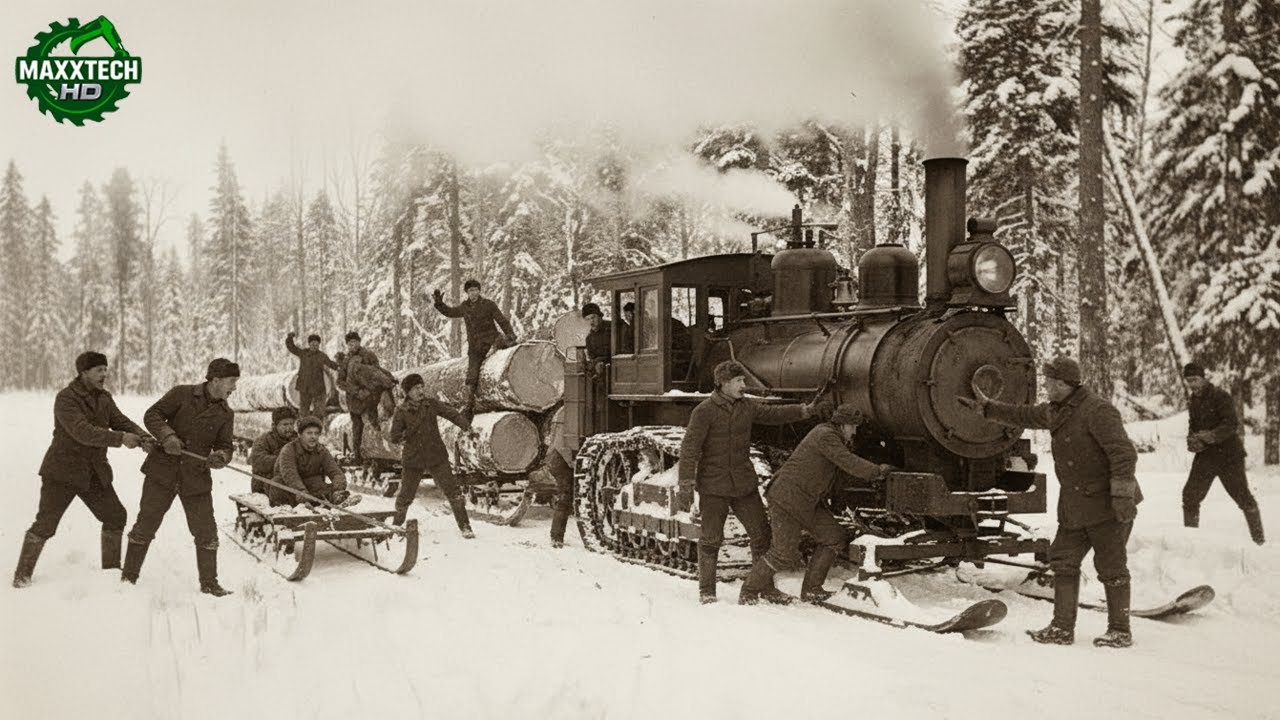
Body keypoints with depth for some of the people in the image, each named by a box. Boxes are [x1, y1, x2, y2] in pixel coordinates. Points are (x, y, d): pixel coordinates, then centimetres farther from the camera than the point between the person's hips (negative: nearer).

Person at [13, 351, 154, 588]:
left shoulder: (104, 398, 6)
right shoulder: (66, 398, -16)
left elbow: (121, 421, 3)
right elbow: (82, 432, -28)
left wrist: (143, 437, -17)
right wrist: (120, 438, -34)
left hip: (94, 473, 7)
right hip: (62, 472, -6)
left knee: (116, 516, 5)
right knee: (45, 524, -4)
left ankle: (111, 569, 19)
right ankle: (22, 575, 10)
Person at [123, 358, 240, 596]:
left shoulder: (226, 414, 5)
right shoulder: (182, 394, -4)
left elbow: (224, 447, 6)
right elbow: (152, 415, -5)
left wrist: (219, 457, -18)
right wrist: (167, 436, -22)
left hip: (196, 479, 2)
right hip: (162, 471, -2)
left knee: (206, 534, 1)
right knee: (145, 526, 5)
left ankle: (209, 583, 15)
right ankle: (128, 577, 21)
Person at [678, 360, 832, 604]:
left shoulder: (747, 407, 5)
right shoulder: (704, 411, -11)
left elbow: (775, 414, 10)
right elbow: (689, 449, -12)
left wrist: (809, 410, -2)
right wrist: (686, 487, -15)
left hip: (744, 484, 5)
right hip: (713, 487, -5)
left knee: (761, 533, 5)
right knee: (711, 539, 3)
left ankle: (765, 586, 18)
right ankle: (706, 590, 17)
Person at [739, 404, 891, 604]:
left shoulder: (826, 433, 17)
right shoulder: (826, 436, -16)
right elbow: (850, 463, -23)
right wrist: (878, 471, -14)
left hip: (808, 502, 10)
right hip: (787, 499, -10)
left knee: (834, 539, 3)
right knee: (784, 553, -12)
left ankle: (811, 591, 9)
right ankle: (748, 594, 4)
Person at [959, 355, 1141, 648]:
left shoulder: (1097, 411, -18)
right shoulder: (1056, 412, 10)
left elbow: (1124, 453, -22)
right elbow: (1024, 415, 27)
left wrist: (1122, 495, -27)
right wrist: (986, 407, 27)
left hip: (1107, 504, -9)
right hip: (1075, 506, 9)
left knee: (1111, 566, 0)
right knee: (1063, 560, 8)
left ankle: (1120, 631, 11)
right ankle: (1062, 628, 13)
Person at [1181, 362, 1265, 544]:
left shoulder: (1220, 396, -14)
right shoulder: (1193, 401, 9)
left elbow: (1232, 424, -21)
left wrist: (1210, 436, -28)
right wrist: (1192, 439, -2)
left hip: (1229, 454, -6)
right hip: (1205, 456, 6)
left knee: (1243, 496, 1)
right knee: (1190, 495, -1)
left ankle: (1259, 539, 14)